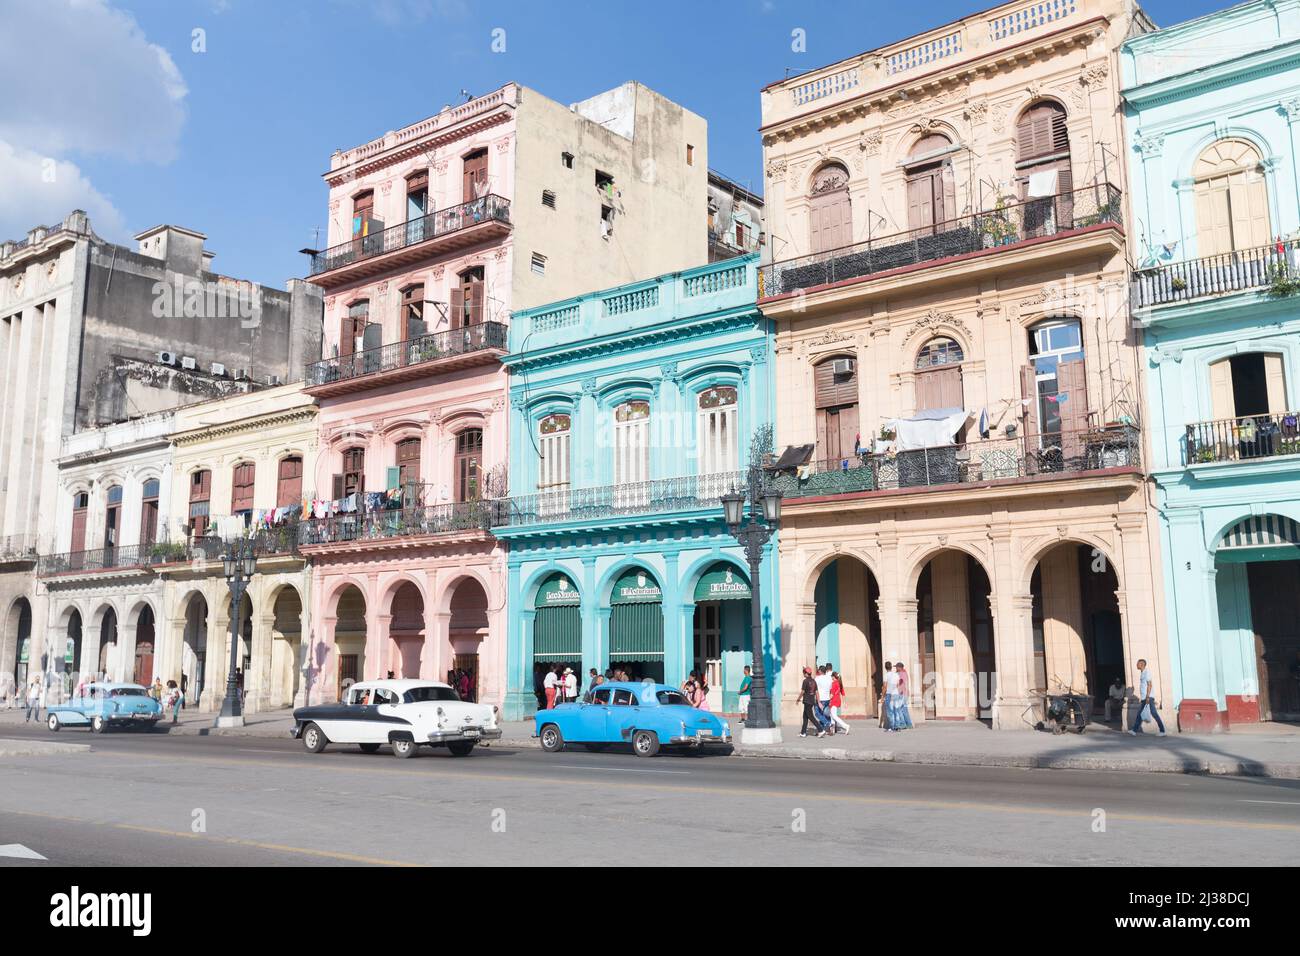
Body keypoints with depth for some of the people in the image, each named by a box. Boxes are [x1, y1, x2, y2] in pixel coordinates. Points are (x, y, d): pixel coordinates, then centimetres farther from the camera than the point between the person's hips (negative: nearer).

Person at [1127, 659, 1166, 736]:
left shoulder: (1147, 672, -10)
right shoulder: (1141, 674, 18)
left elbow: (1150, 685, -16)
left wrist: (1147, 697, -21)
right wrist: (1141, 698, 20)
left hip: (1149, 697, -9)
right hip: (1144, 698, 9)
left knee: (1154, 713, -7)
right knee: (1139, 714, 4)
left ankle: (1162, 731, -2)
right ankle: (1134, 731, 2)